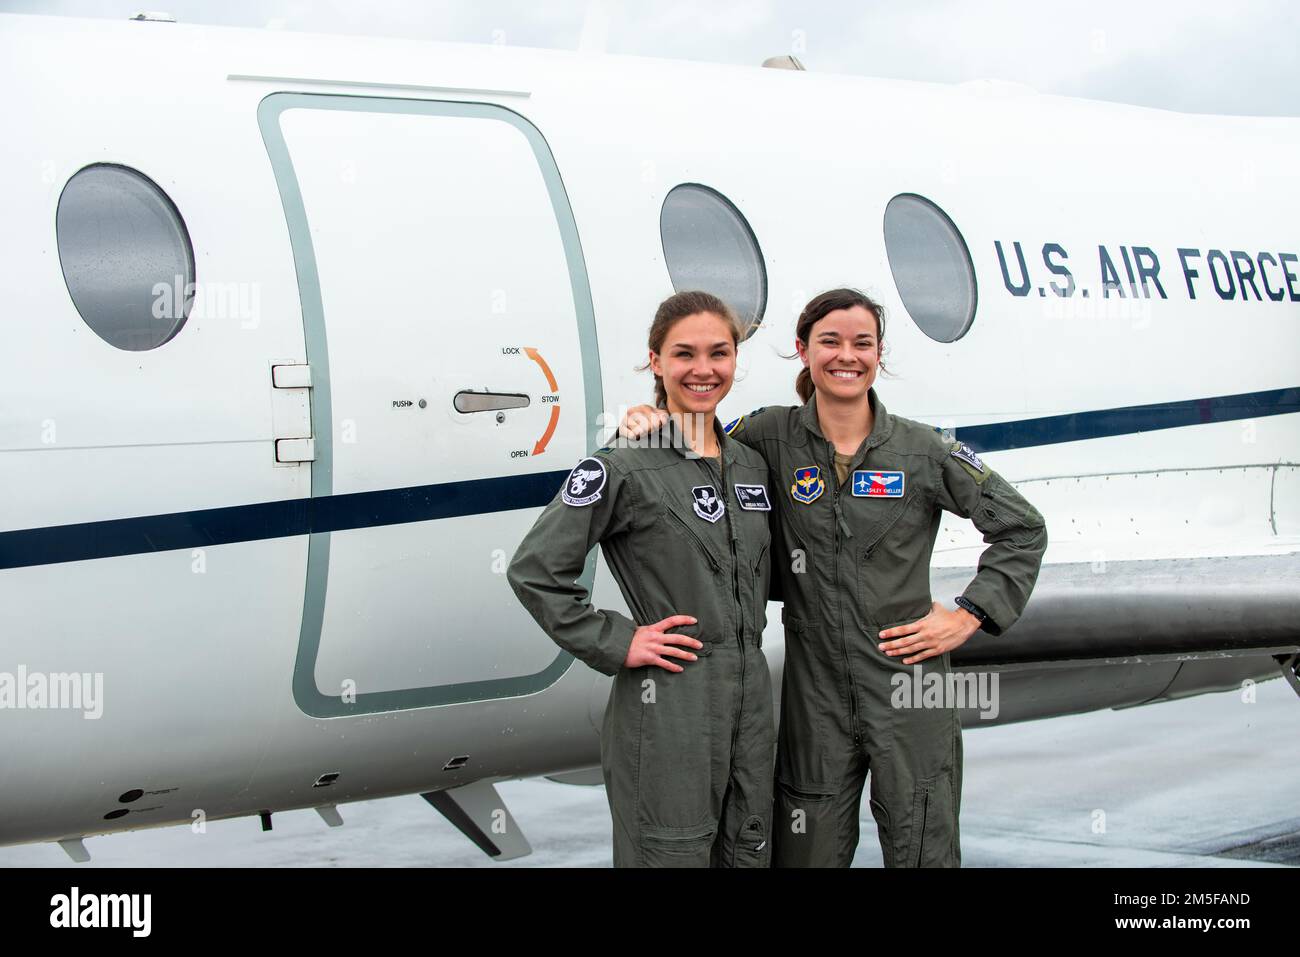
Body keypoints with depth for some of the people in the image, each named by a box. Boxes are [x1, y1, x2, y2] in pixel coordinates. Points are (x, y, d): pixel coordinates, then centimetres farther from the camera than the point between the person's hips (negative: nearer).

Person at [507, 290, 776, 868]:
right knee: (674, 856, 0)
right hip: (666, 714, -7)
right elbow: (534, 571, -11)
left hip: (751, 705, 7)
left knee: (747, 854, 12)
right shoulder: (624, 467, -9)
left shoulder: (749, 466, 12)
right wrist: (613, 644, -13)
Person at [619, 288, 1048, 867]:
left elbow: (1022, 527, 5)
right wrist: (647, 423, -11)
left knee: (922, 852, 7)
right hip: (815, 691, 1)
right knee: (806, 853, 9)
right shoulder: (775, 436, 0)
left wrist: (970, 617, -2)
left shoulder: (923, 450, -3)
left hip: (908, 688, -1)